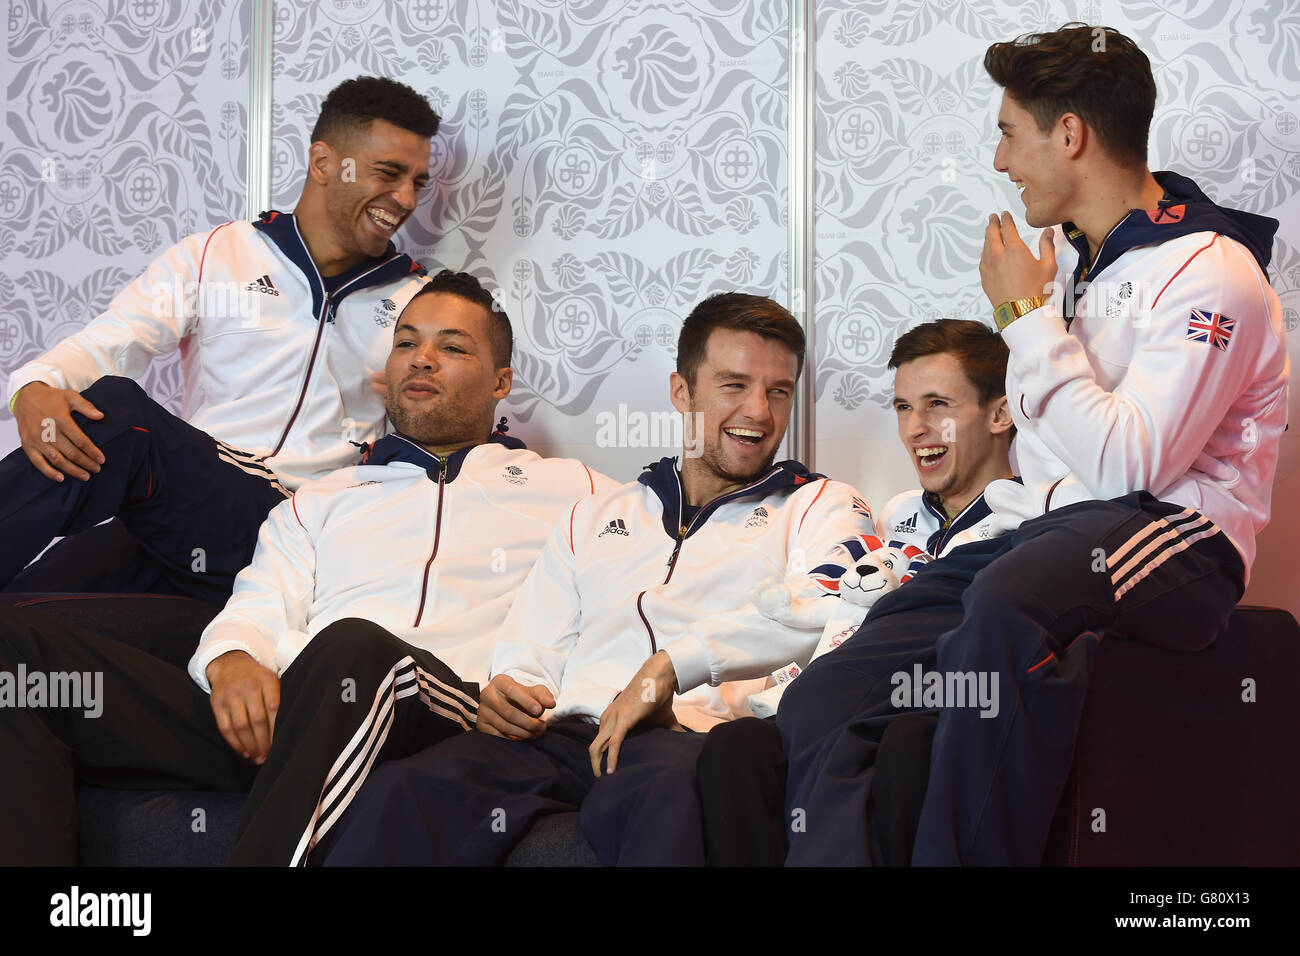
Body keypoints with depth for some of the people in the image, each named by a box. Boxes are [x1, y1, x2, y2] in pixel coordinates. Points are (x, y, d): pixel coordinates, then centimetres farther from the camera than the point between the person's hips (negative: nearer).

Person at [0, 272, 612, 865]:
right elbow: (257, 615, 19)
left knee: (351, 647, -43)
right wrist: (231, 660, -8)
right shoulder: (320, 503, 34)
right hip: (281, 718, 4)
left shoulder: (569, 491, 25)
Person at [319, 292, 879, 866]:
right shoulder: (594, 519, 32)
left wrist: (671, 665, -14)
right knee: (403, 793, -29)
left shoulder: (821, 507, 19)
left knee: (664, 796, -44)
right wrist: (506, 693, -1)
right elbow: (528, 654, 25)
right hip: (569, 734, 3)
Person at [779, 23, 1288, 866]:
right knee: (822, 701, -14)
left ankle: (963, 856, -36)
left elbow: (1125, 463, -19)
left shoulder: (1210, 275, -7)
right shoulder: (1063, 250, 19)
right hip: (1038, 529, 8)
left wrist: (1027, 315, -11)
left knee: (1008, 600, -43)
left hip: (1170, 540, -8)